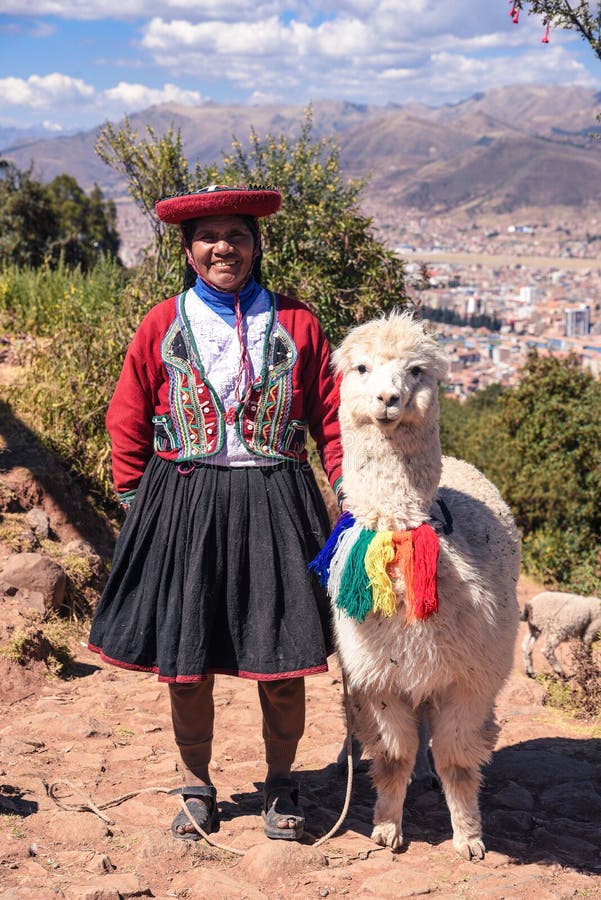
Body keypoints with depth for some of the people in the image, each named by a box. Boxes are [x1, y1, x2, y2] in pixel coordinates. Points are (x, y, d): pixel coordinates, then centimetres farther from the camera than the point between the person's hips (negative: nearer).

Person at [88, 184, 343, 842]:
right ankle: (197, 789, 26)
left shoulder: (295, 324, 5)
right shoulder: (162, 326, 4)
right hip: (184, 506, 0)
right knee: (185, 660, 5)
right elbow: (128, 423, 8)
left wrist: (351, 490, -1)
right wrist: (135, 502, 4)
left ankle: (280, 784, 27)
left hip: (274, 502, 0)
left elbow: (330, 417, 7)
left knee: (282, 661, 4)